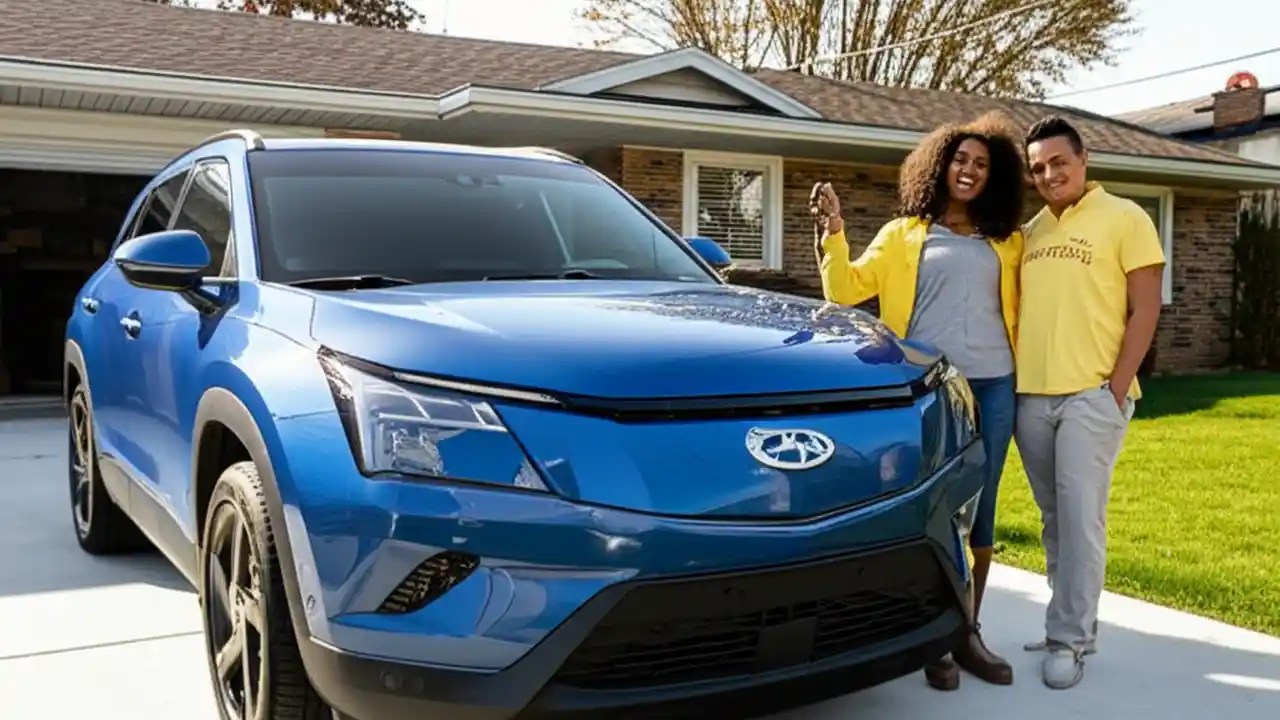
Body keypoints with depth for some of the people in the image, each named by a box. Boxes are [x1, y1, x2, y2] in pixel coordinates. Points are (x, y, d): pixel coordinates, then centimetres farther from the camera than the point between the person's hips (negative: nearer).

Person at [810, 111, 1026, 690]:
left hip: (993, 386, 3)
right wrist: (832, 230, -8)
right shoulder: (903, 234, 11)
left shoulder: (1008, 243, 17)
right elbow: (847, 288, 2)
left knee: (980, 511, 7)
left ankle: (969, 633, 18)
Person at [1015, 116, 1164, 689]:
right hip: (1030, 396, 5)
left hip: (1091, 395, -5)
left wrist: (1115, 389, -12)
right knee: (1054, 520, 11)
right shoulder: (1029, 232, 15)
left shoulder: (1124, 219, 0)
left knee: (1080, 519, -5)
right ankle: (1075, 624, 23)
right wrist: (1012, 379, 9)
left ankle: (1068, 639, 3)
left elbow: (1144, 312, -4)